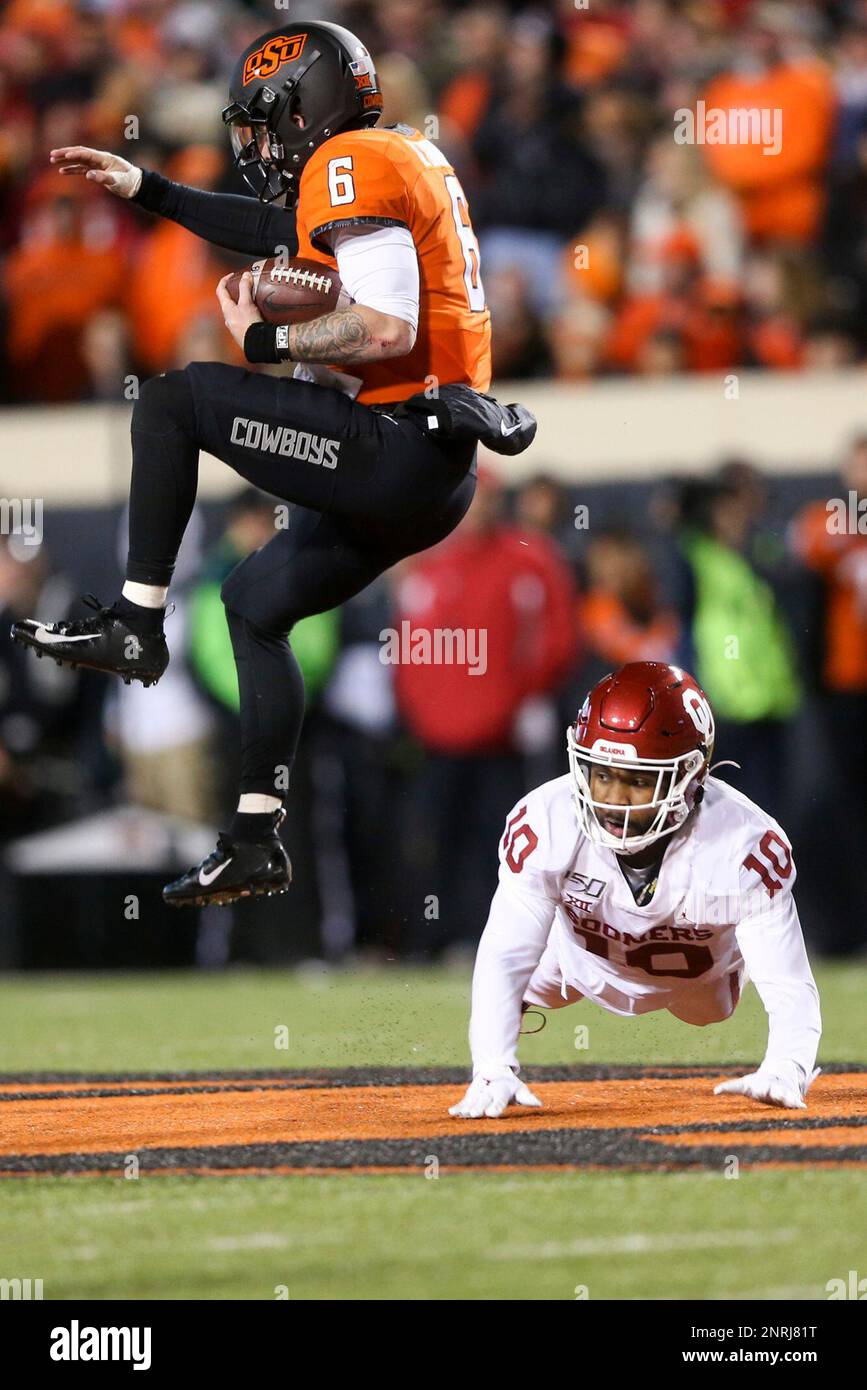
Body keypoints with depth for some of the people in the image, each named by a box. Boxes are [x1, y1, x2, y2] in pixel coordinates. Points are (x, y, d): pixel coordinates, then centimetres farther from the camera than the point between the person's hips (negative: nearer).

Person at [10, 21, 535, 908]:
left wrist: (265, 340, -10)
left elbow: (387, 329, -23)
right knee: (256, 601, 21)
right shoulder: (394, 161, 20)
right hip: (437, 478, 10)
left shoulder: (353, 166, -10)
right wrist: (142, 187, 37)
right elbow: (278, 230, 35)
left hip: (391, 444, -10)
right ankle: (254, 844, 20)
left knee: (170, 403, -4)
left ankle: (134, 624, -5)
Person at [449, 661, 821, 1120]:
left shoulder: (744, 845, -43)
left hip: (702, 977, -1)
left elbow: (789, 988, -42)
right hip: (588, 965, 1)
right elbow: (503, 961, -40)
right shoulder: (546, 824, -40)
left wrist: (784, 1074, -63)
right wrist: (494, 1072, -56)